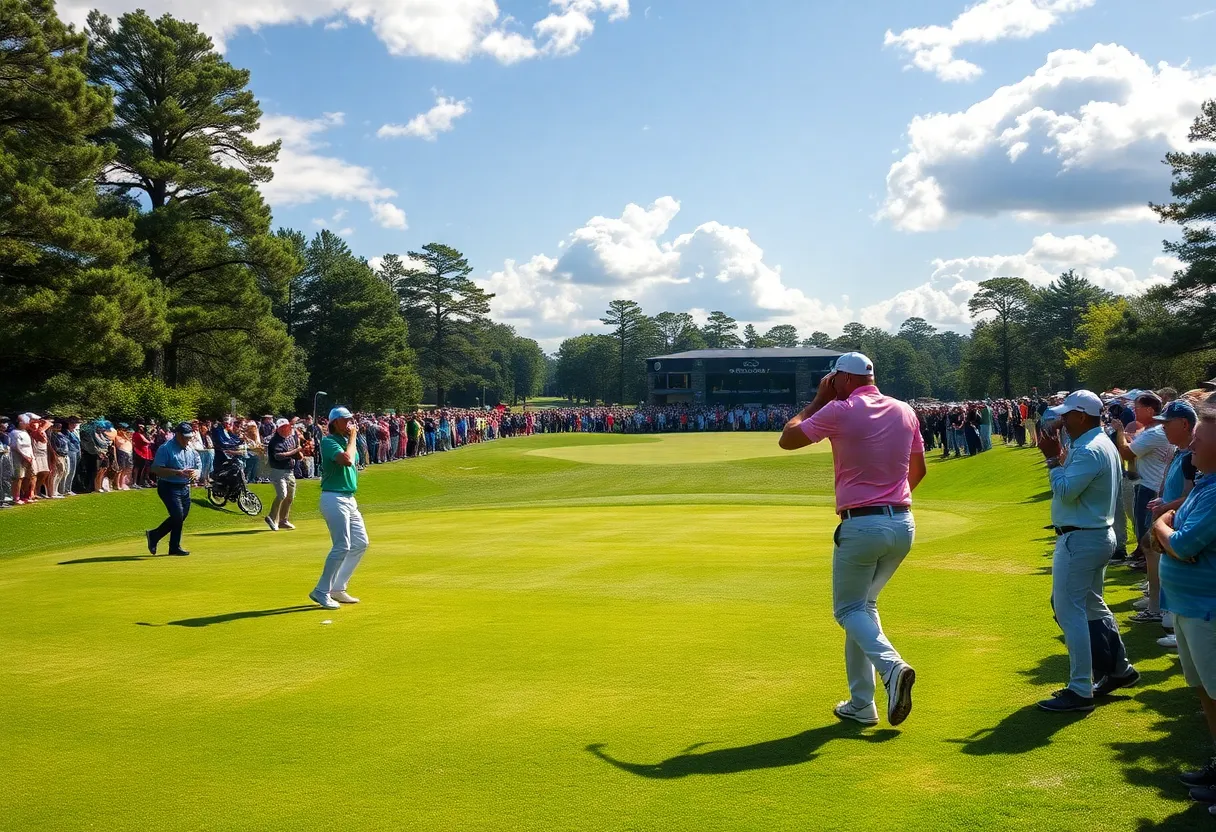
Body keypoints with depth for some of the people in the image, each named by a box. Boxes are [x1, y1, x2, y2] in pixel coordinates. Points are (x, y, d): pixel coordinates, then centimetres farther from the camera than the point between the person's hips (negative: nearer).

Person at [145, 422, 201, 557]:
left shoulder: (192, 450, 12)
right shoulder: (166, 449, -12)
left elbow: (199, 467, 17)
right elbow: (156, 469, -18)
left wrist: (194, 472, -8)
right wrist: (178, 472, -25)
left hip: (185, 488, 8)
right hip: (169, 487, -8)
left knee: (181, 516, 10)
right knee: (178, 515, -14)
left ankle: (154, 535, 27)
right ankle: (175, 547, 3)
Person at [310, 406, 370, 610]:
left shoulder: (348, 441, 14)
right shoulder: (329, 441, -12)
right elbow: (347, 460, -28)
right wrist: (353, 437, -16)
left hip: (349, 499, 9)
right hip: (334, 499, -9)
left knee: (360, 543, 10)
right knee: (342, 546, -13)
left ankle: (338, 588, 18)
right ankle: (321, 591, -4)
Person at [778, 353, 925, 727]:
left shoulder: (839, 411, -10)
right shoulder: (904, 411, 8)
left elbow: (787, 439, 0)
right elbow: (918, 469, 18)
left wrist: (819, 400, 9)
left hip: (860, 525, -6)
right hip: (903, 524, 6)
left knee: (849, 609, 8)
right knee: (864, 603, 20)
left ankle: (892, 666, -20)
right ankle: (860, 704, 18)